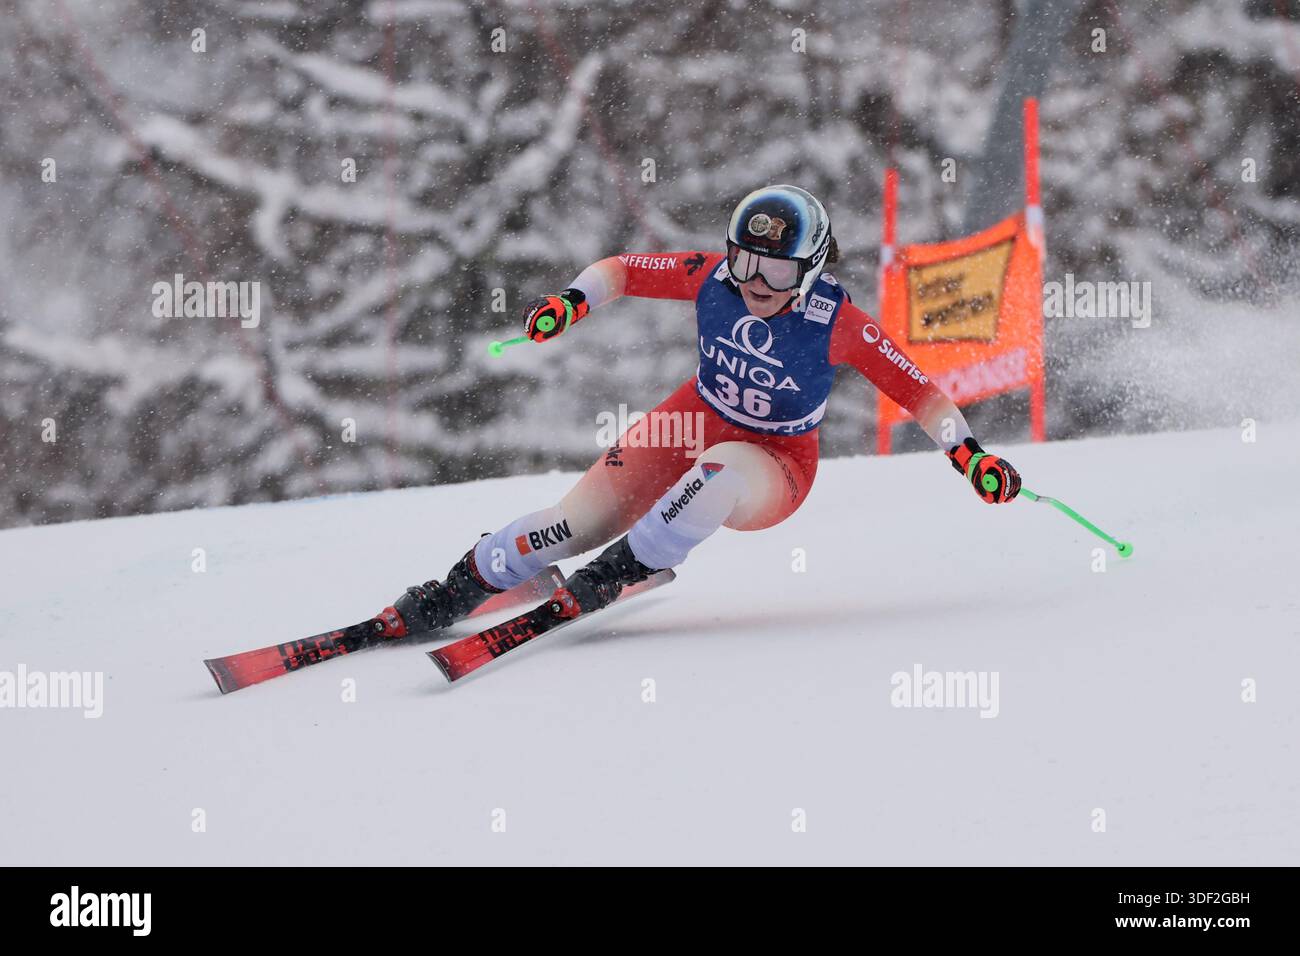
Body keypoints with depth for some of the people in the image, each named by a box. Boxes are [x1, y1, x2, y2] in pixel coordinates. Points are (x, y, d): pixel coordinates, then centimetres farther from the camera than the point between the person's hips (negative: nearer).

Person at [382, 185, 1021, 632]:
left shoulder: (837, 324, -23)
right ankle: (455, 592, 1)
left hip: (776, 467, -3)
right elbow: (621, 270, -3)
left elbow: (915, 388, -17)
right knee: (576, 521, -15)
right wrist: (571, 302, -21)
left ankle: (620, 573, -28)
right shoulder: (713, 278, -14)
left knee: (722, 469, -42)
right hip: (694, 423, 3)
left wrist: (969, 452, -27)